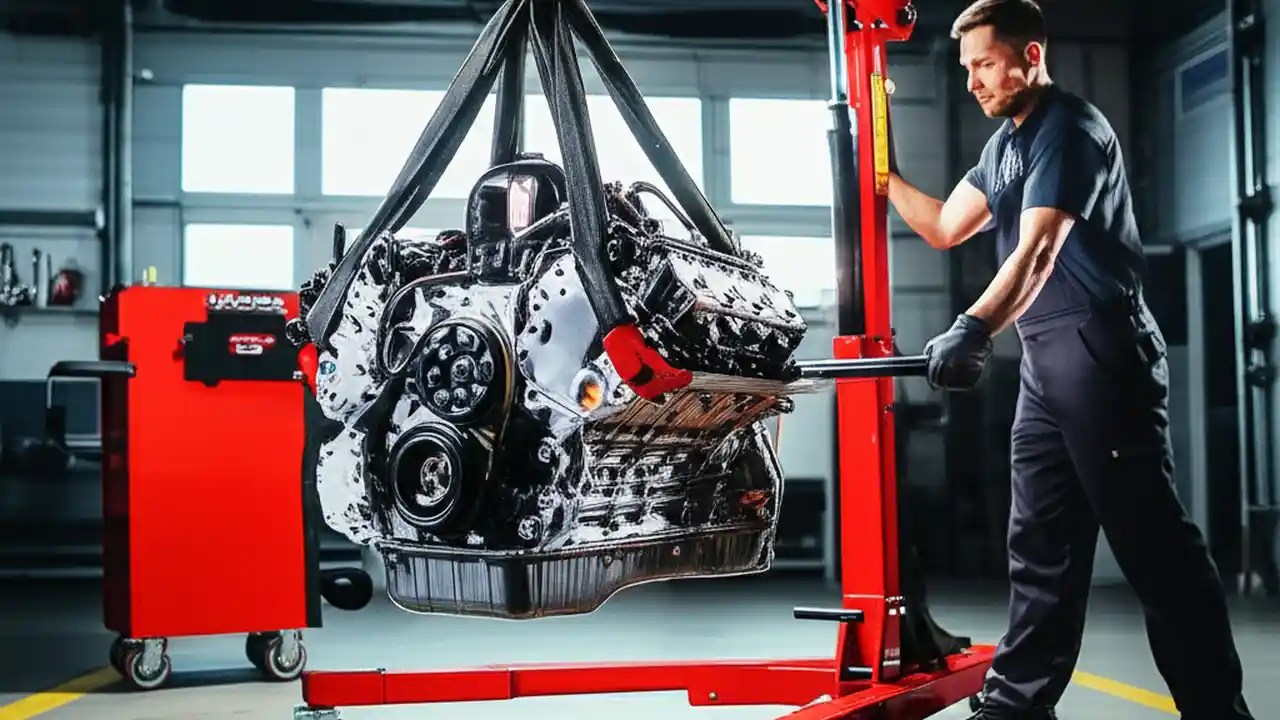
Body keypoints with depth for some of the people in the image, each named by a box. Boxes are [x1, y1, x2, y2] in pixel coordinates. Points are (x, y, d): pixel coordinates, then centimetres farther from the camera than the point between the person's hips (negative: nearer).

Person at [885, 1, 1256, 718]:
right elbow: (944, 227, 25)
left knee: (1151, 539, -8)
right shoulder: (1005, 143, 19)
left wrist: (974, 331, -37)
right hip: (1045, 360, 10)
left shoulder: (1069, 128, -11)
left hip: (1100, 350, -10)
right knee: (1042, 544, 10)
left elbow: (1038, 251, -24)